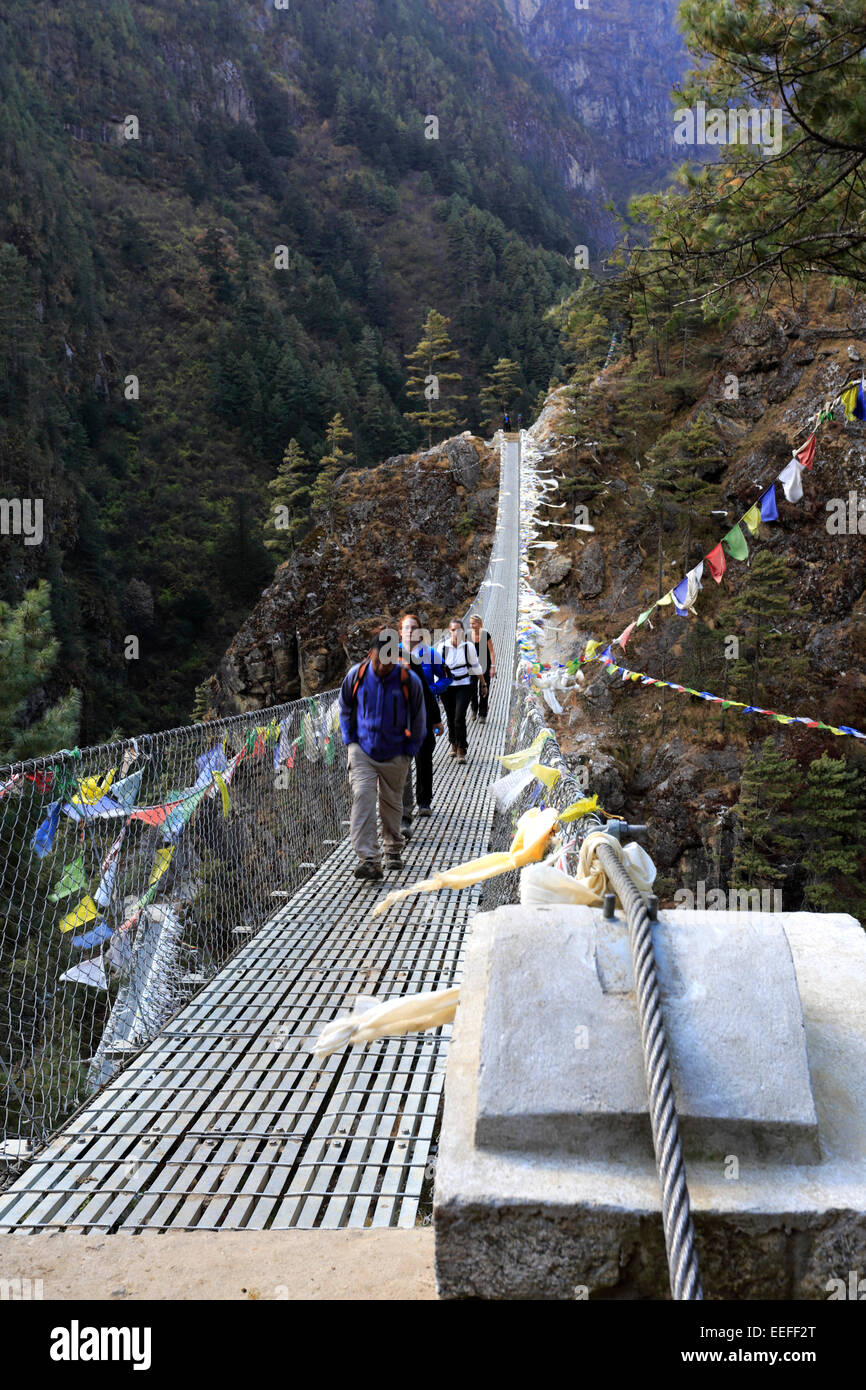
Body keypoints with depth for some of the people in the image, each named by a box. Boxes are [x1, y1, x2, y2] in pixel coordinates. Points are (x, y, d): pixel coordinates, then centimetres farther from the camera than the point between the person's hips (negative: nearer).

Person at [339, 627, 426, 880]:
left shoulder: (409, 680, -13)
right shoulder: (356, 675, -10)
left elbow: (418, 718, 2)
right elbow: (345, 709, 9)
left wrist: (410, 750, 2)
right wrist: (350, 740, 4)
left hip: (394, 754, 0)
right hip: (362, 752, 0)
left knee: (391, 803, 13)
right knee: (362, 798, -16)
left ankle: (393, 849, 37)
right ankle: (369, 859, -19)